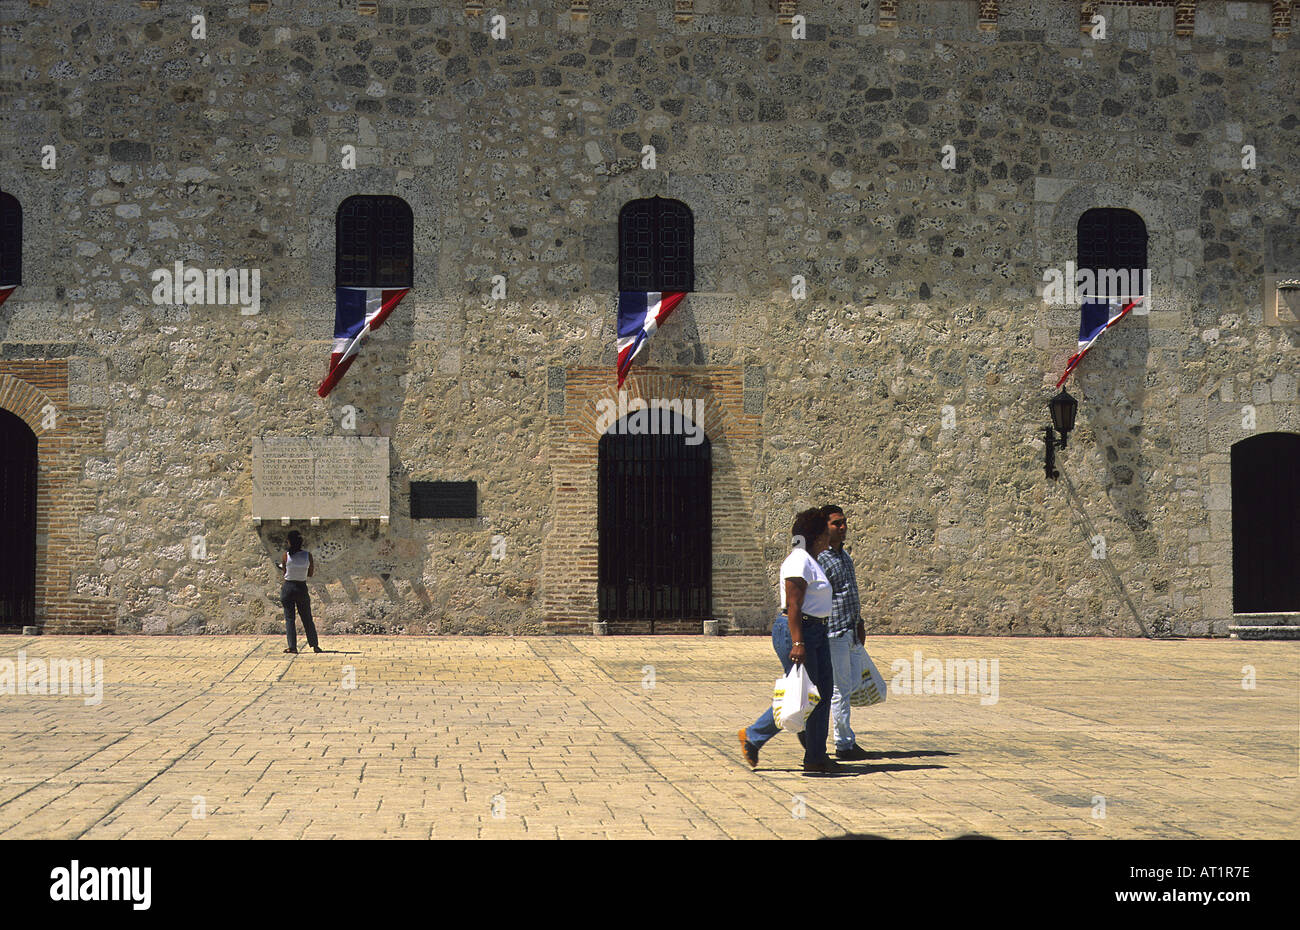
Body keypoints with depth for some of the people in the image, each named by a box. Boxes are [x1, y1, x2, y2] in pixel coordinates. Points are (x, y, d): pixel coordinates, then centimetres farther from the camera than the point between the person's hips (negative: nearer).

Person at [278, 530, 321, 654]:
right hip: (302, 588, 2)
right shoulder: (308, 555, -7)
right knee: (307, 619, 13)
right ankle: (315, 645, 15)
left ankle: (292, 646, 0)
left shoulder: (286, 556, -12)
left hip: (288, 587, -2)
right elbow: (311, 574, 2)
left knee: (289, 618, 6)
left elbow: (285, 572, 0)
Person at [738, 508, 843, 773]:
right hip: (795, 632, -11)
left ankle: (816, 757, 10)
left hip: (815, 632, 11)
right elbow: (793, 606, -22)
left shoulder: (810, 561, 17)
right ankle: (752, 737, 7)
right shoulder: (799, 561, -15)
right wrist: (797, 643, -27)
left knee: (824, 692, 7)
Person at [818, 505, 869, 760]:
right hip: (833, 631, -9)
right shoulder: (819, 558, -13)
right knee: (841, 688, -4)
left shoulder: (844, 555, 16)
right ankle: (845, 743, 3)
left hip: (849, 630, 9)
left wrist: (859, 622, 24)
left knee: (851, 684, 12)